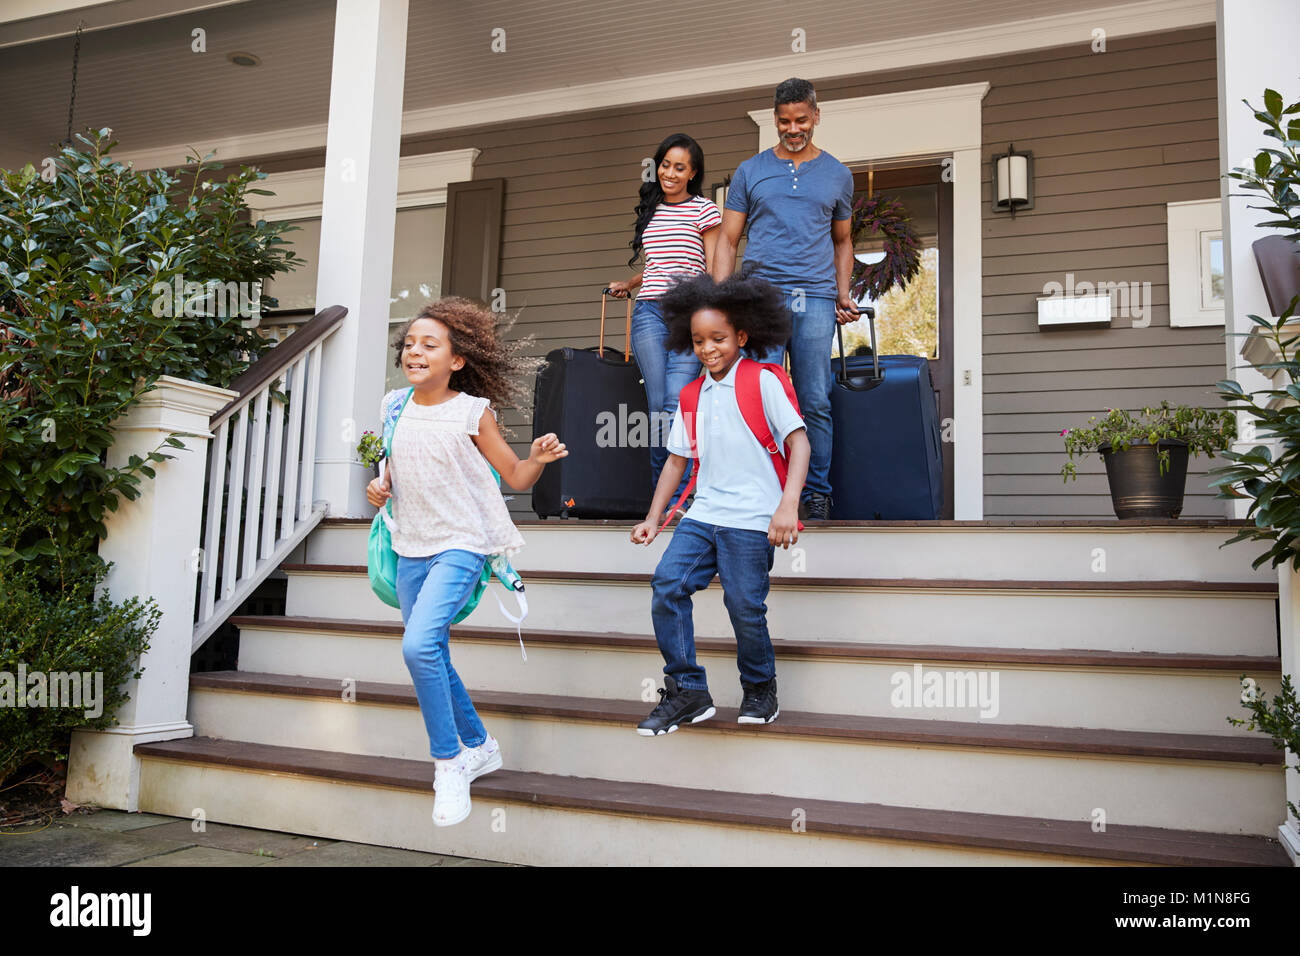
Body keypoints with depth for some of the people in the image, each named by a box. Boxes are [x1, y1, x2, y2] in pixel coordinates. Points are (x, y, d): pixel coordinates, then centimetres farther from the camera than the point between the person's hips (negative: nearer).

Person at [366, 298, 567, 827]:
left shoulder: (473, 412, -7)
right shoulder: (394, 406, 7)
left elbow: (516, 477, -2)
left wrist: (539, 458, -22)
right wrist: (380, 486, -1)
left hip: (459, 545, -6)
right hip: (411, 548, 6)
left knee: (419, 644, -23)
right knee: (432, 658, 13)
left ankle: (449, 761, -4)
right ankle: (478, 745, 35)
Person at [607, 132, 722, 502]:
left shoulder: (705, 211, 7)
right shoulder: (650, 211, 21)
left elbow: (714, 271, 2)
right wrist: (627, 285, 42)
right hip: (649, 310, 4)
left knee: (677, 402, -15)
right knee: (657, 404, -6)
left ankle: (679, 495, -10)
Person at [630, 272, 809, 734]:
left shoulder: (763, 381, -2)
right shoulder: (692, 396, 16)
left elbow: (798, 440, -9)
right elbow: (677, 459, 20)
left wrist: (788, 505, -21)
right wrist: (653, 518, 14)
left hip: (751, 519, -5)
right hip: (703, 513, 6)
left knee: (744, 605, -7)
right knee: (667, 585, -9)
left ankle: (760, 689, 21)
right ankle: (687, 692, 3)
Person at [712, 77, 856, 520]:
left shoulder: (838, 174, 17)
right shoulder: (750, 171, 12)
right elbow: (727, 239, 11)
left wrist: (843, 293, 10)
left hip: (816, 300, 1)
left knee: (815, 403, 0)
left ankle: (817, 495, 8)